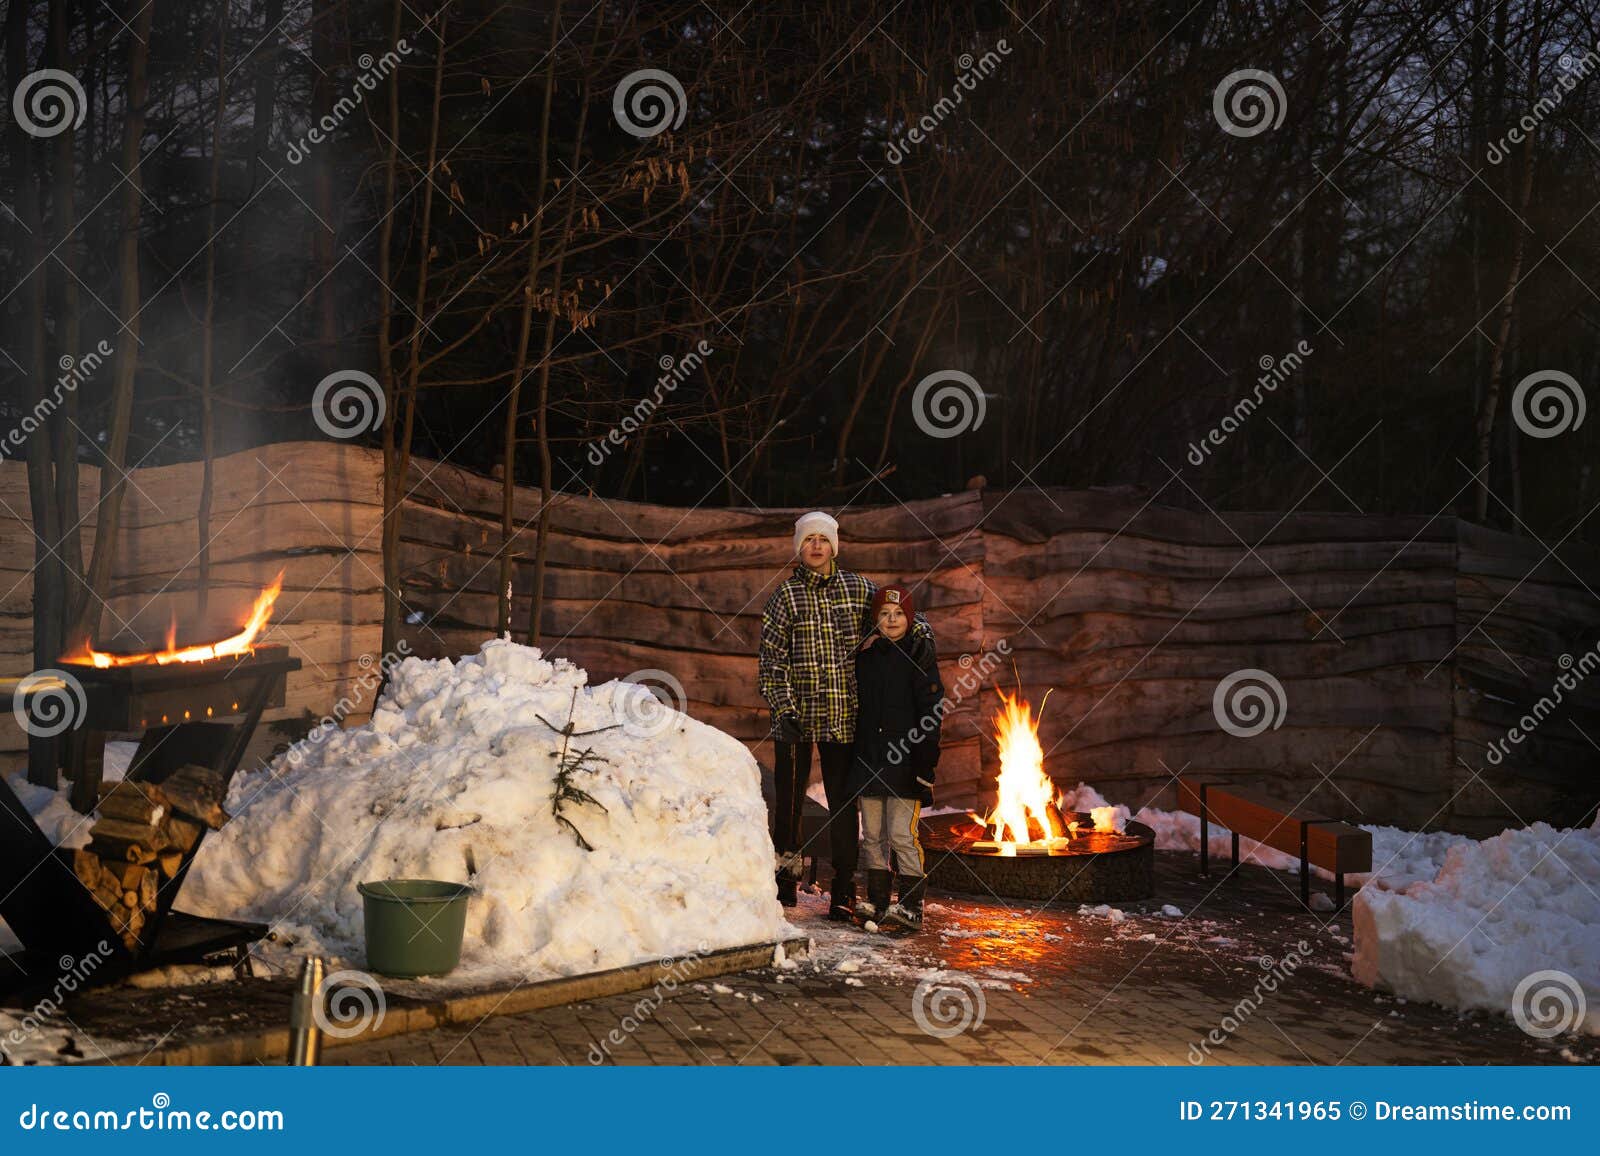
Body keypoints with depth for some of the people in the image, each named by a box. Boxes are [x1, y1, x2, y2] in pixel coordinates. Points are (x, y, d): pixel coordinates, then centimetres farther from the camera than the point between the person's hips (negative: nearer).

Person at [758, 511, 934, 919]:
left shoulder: (858, 588, 6)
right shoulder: (786, 595, 1)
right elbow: (771, 658, -3)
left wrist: (920, 630, -5)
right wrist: (783, 709, -12)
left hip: (843, 717, 1)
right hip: (796, 717, -1)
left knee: (843, 803, 2)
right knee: (789, 800, 6)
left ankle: (843, 890, 8)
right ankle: (785, 880, 21)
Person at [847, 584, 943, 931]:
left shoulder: (919, 659, -3)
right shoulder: (865, 660, 12)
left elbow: (931, 714, -6)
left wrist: (925, 765, -13)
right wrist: (855, 758, 15)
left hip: (904, 765, -5)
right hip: (869, 761, 6)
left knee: (903, 835, -8)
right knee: (873, 837, 9)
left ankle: (911, 907, -3)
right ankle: (877, 902, 18)